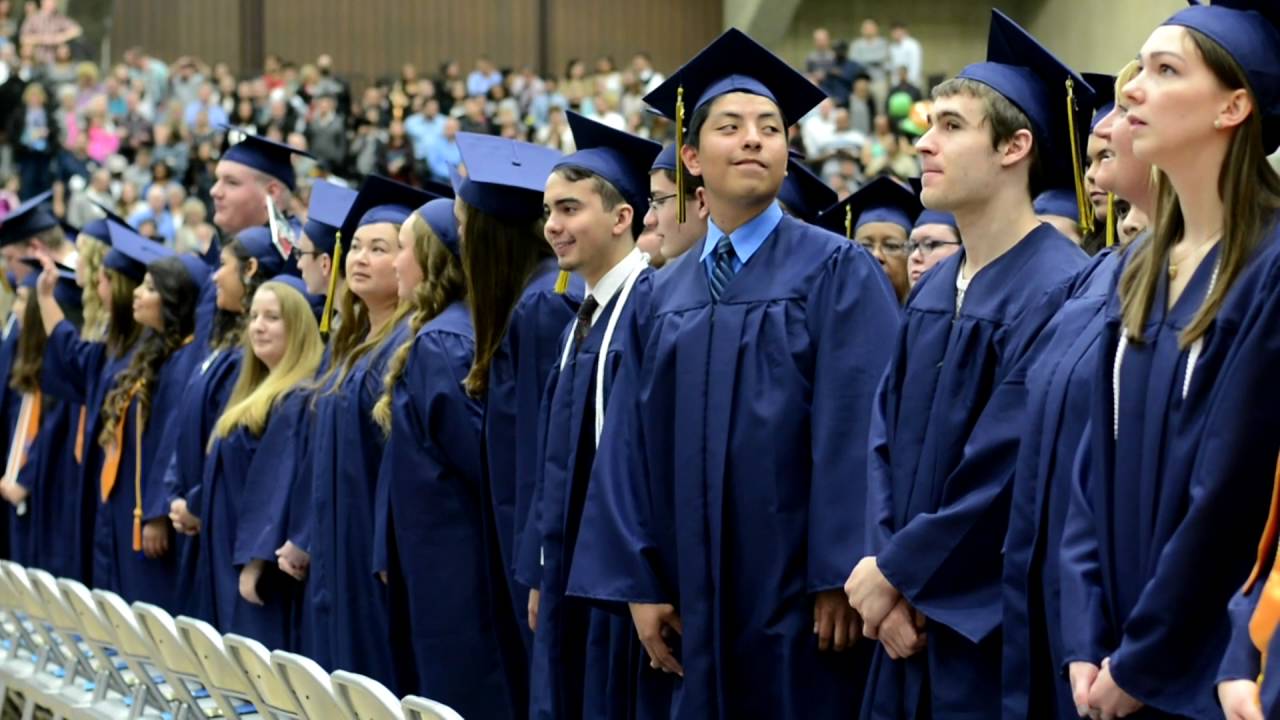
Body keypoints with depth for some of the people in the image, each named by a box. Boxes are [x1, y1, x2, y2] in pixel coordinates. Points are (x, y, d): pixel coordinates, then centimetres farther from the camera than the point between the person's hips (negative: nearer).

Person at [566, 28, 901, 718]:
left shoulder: (836, 271, -3)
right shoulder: (664, 296, 12)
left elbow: (860, 428, -11)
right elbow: (632, 445, 11)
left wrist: (841, 576, -17)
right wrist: (640, 583, 2)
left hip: (800, 599, -5)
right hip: (700, 606, 5)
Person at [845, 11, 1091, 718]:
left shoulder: (1058, 293, -16)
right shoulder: (933, 290, 10)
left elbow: (1013, 472, -20)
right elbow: (886, 441, 8)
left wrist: (894, 573, -11)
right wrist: (889, 582, -7)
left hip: (997, 633, -7)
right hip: (911, 624, 7)